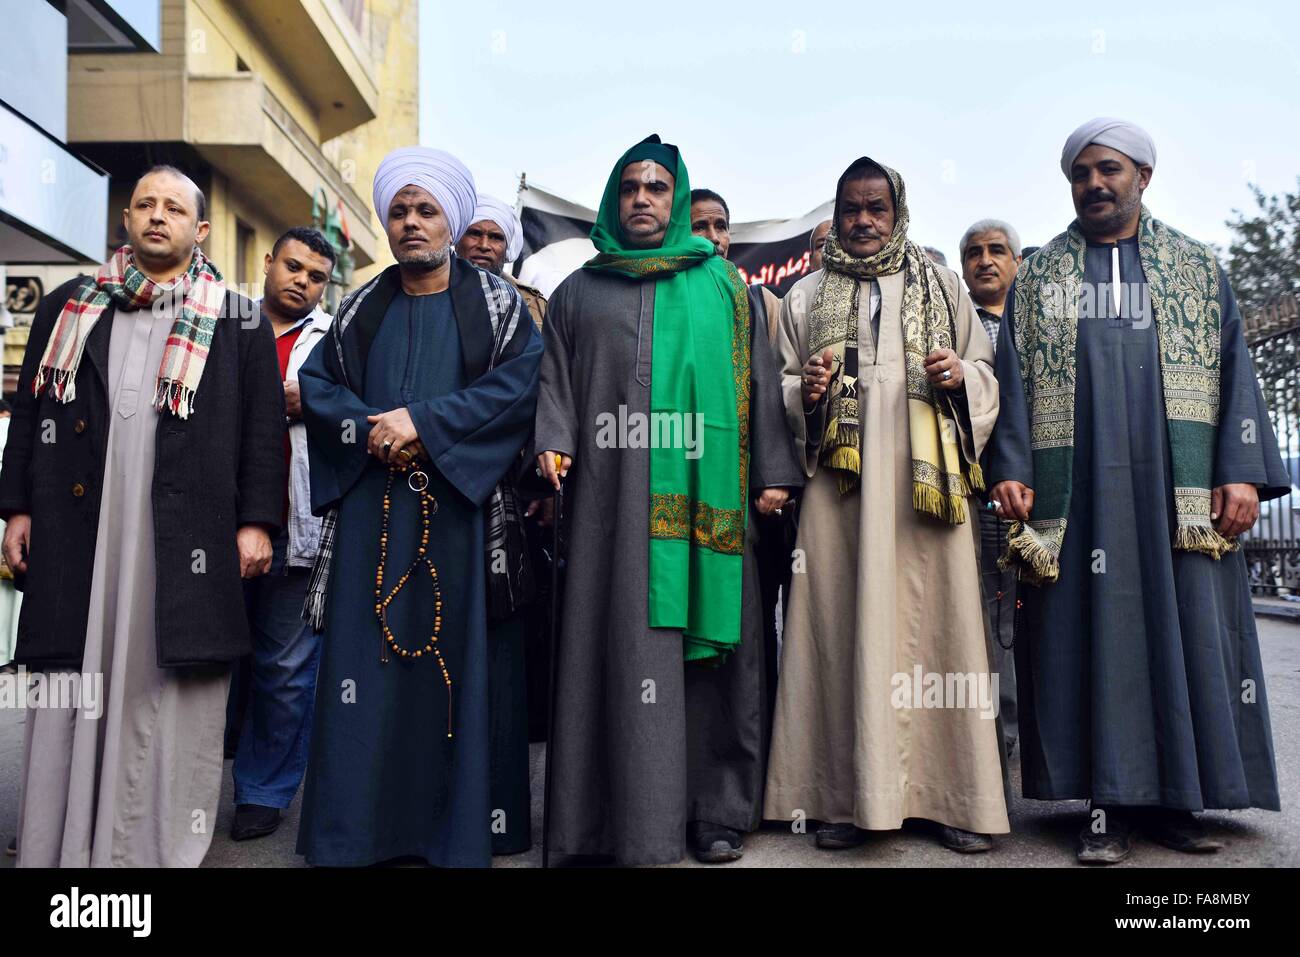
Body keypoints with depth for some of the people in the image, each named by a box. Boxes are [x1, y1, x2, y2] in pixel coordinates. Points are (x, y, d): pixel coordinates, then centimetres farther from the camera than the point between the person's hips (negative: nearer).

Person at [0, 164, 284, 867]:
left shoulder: (238, 320, 8)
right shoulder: (67, 308, 16)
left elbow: (264, 428, 3)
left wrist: (257, 519, -4)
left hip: (186, 537, -2)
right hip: (78, 532, 3)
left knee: (174, 695, 2)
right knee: (75, 694, 7)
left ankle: (164, 846, 14)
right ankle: (57, 847, 19)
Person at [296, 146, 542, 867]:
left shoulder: (496, 302, 7)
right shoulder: (361, 309, 17)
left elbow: (521, 381, -7)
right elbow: (315, 383, 13)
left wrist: (424, 422, -14)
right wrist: (369, 429, -7)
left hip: (459, 506, -3)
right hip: (370, 505, 3)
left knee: (456, 650, -2)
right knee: (364, 657, 2)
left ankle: (458, 822, 8)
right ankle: (353, 827, 11)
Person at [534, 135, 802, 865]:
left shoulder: (727, 288, 15)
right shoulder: (580, 292, 18)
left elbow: (760, 382, 9)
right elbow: (554, 380, 12)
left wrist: (772, 473, 0)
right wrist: (552, 444, -7)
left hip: (704, 498, 0)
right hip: (611, 496, 0)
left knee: (707, 647, 1)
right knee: (621, 650, -2)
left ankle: (717, 811, 11)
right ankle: (628, 812, 6)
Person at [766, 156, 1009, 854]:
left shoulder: (939, 285, 18)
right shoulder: (805, 296, 17)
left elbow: (986, 372, 16)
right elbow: (778, 388, 15)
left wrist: (961, 377, -6)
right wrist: (805, 392, -7)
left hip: (928, 475, 0)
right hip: (839, 480, 0)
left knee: (933, 619, -4)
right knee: (846, 624, -4)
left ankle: (950, 795, 5)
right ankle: (851, 795, 2)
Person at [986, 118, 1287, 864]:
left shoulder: (1198, 267, 14)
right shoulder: (1038, 276, 13)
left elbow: (1235, 371, 7)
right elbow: (1013, 379, 5)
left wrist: (1243, 470, -4)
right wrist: (1010, 469, -7)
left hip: (1179, 486, 1)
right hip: (1078, 488, 0)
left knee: (1186, 631, 0)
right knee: (1092, 635, -2)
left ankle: (1177, 798, 11)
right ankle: (1111, 803, 5)